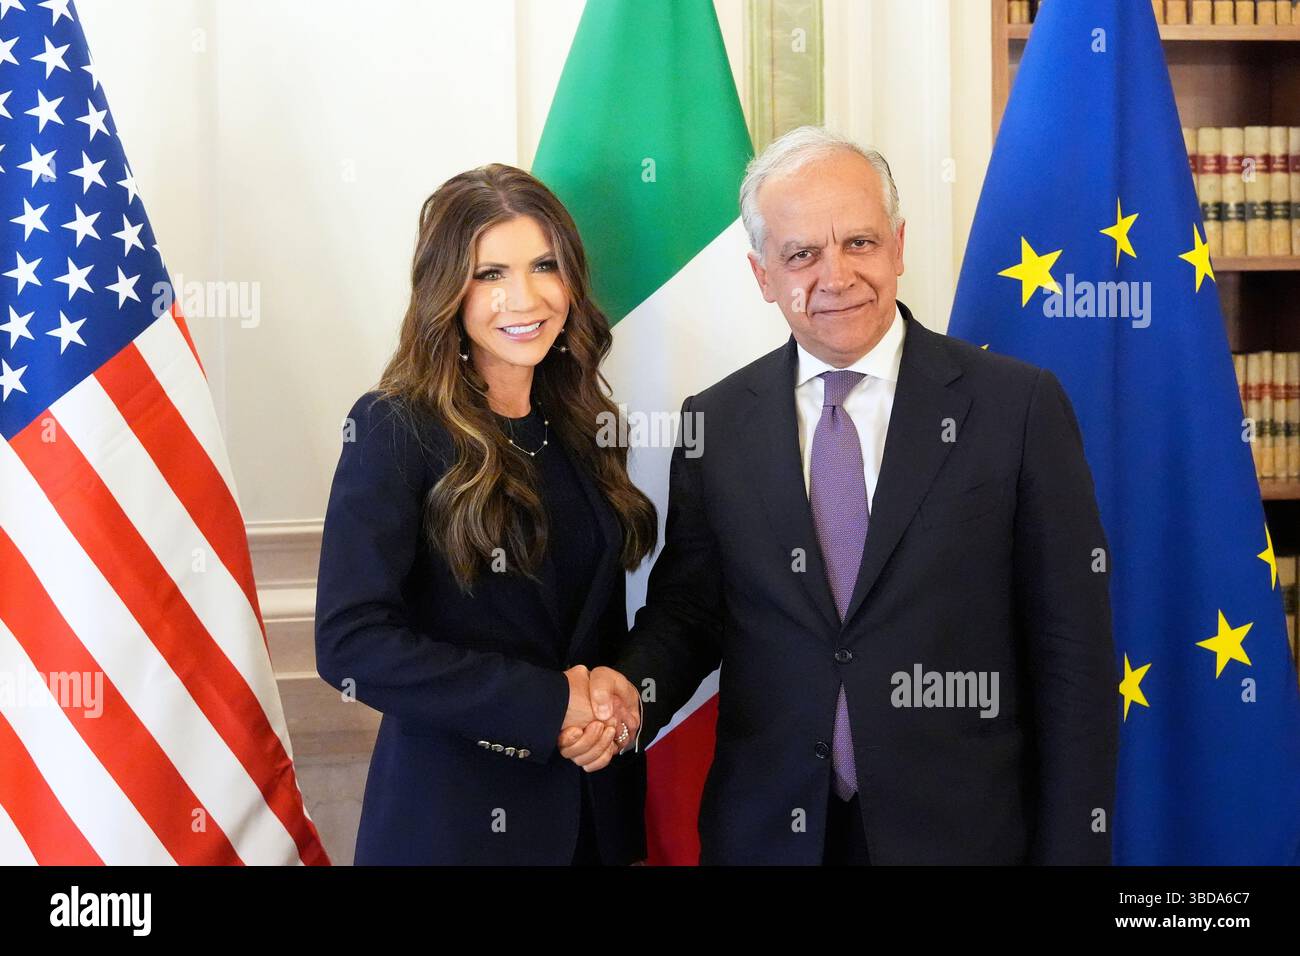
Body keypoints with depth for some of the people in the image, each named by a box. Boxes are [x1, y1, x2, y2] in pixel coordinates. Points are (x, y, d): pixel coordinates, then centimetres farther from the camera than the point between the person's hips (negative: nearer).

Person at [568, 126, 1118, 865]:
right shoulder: (716, 424, 1)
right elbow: (688, 608, 7)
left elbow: (1073, 657, -6)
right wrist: (631, 687, -14)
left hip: (960, 833, -2)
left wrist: (1071, 849, -7)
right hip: (767, 833, 2)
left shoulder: (1019, 406, -7)